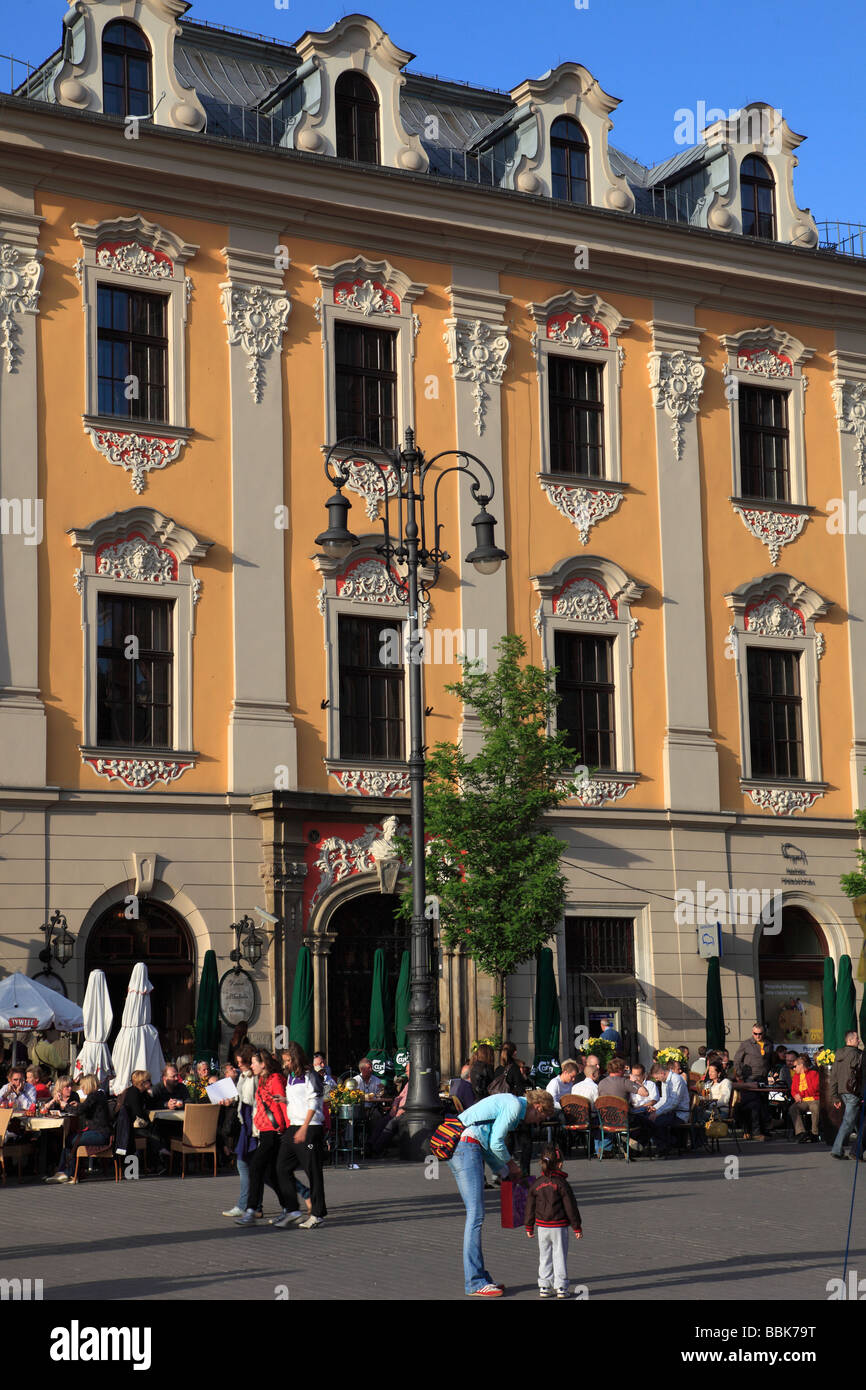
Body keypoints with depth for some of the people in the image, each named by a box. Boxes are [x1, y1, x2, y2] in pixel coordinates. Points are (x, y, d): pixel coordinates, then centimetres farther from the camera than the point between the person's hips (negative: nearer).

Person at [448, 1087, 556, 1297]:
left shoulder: (508, 1103, 24)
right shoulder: (515, 1105, -6)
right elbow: (496, 1143, -12)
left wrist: (505, 1172, 29)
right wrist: (510, 1164, 6)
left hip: (457, 1148, 11)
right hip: (466, 1147, -11)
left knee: (475, 1214, 12)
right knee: (476, 1214, -10)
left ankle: (479, 1277, 16)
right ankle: (475, 1283, -10)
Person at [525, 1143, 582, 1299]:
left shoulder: (536, 1184, 2)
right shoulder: (562, 1184, -9)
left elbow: (530, 1207, 7)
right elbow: (570, 1207, -7)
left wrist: (529, 1227, 17)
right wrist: (577, 1227, 0)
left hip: (542, 1227, 3)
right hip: (559, 1227, -3)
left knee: (544, 1257, 10)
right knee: (560, 1256, 3)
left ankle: (544, 1287, 10)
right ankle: (561, 1287, 3)